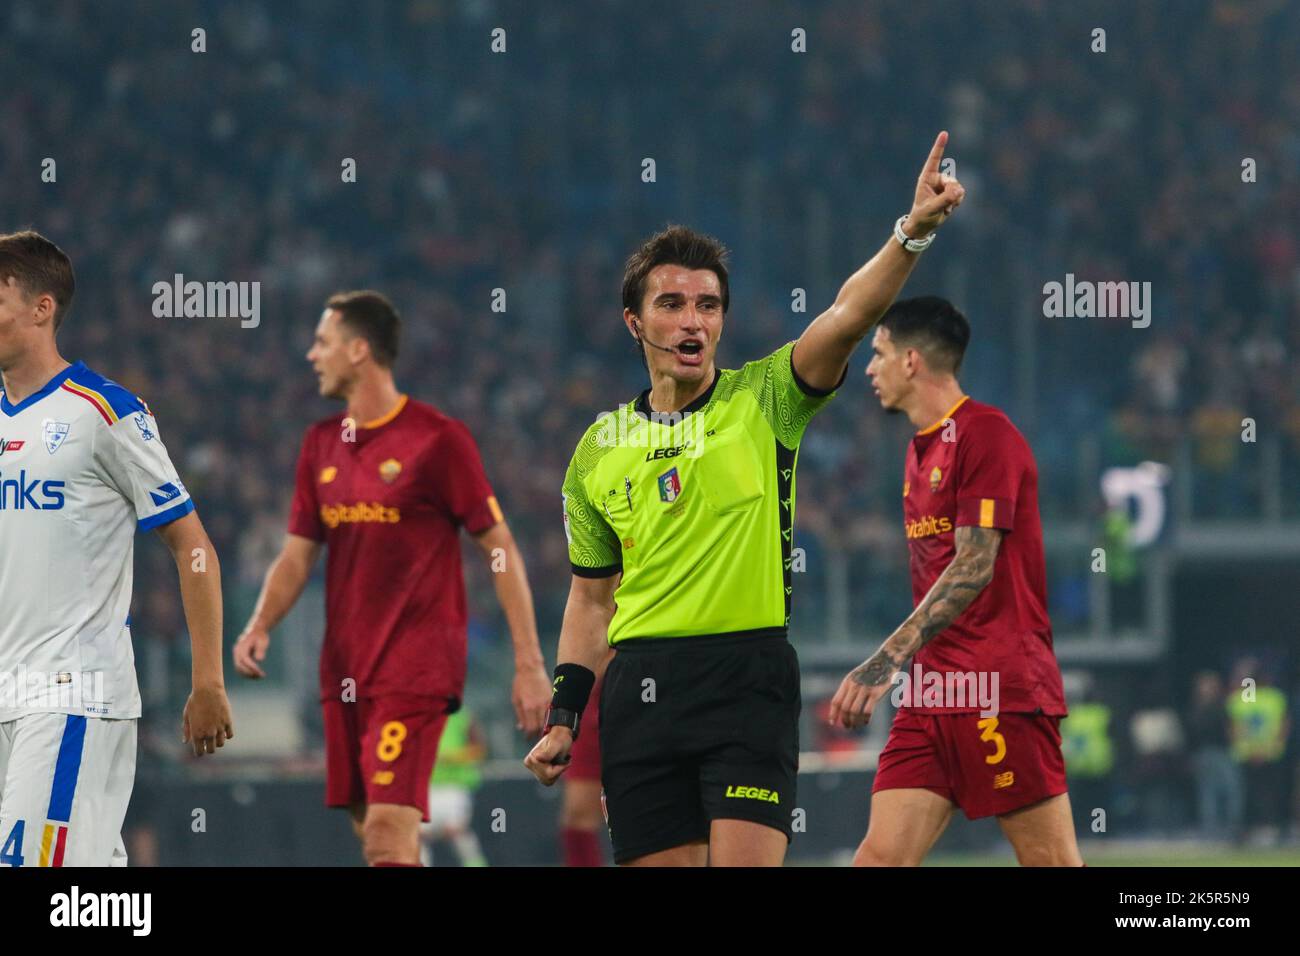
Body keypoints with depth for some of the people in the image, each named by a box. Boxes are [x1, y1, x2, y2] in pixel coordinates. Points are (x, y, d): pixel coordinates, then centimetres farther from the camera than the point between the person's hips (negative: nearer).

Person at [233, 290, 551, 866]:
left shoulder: (437, 439, -7)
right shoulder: (321, 444, 13)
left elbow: (500, 550, -5)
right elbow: (297, 555, 16)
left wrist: (529, 664, -10)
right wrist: (259, 626, -3)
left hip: (416, 668, -7)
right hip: (345, 668, 7)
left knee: (389, 833, -18)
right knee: (376, 838, 8)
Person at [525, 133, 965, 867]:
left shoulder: (763, 401, 3)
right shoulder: (600, 450, 12)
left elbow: (848, 316, -14)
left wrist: (913, 232, -30)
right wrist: (564, 720, 13)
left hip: (747, 674, -3)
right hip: (639, 687, 3)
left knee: (747, 862, -15)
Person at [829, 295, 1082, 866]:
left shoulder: (984, 433, -9)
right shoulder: (921, 449, 19)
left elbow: (974, 568, -17)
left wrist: (886, 662, -22)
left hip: (1000, 691, -8)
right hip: (933, 691, 8)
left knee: (1050, 860, -7)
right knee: (882, 855, -3)